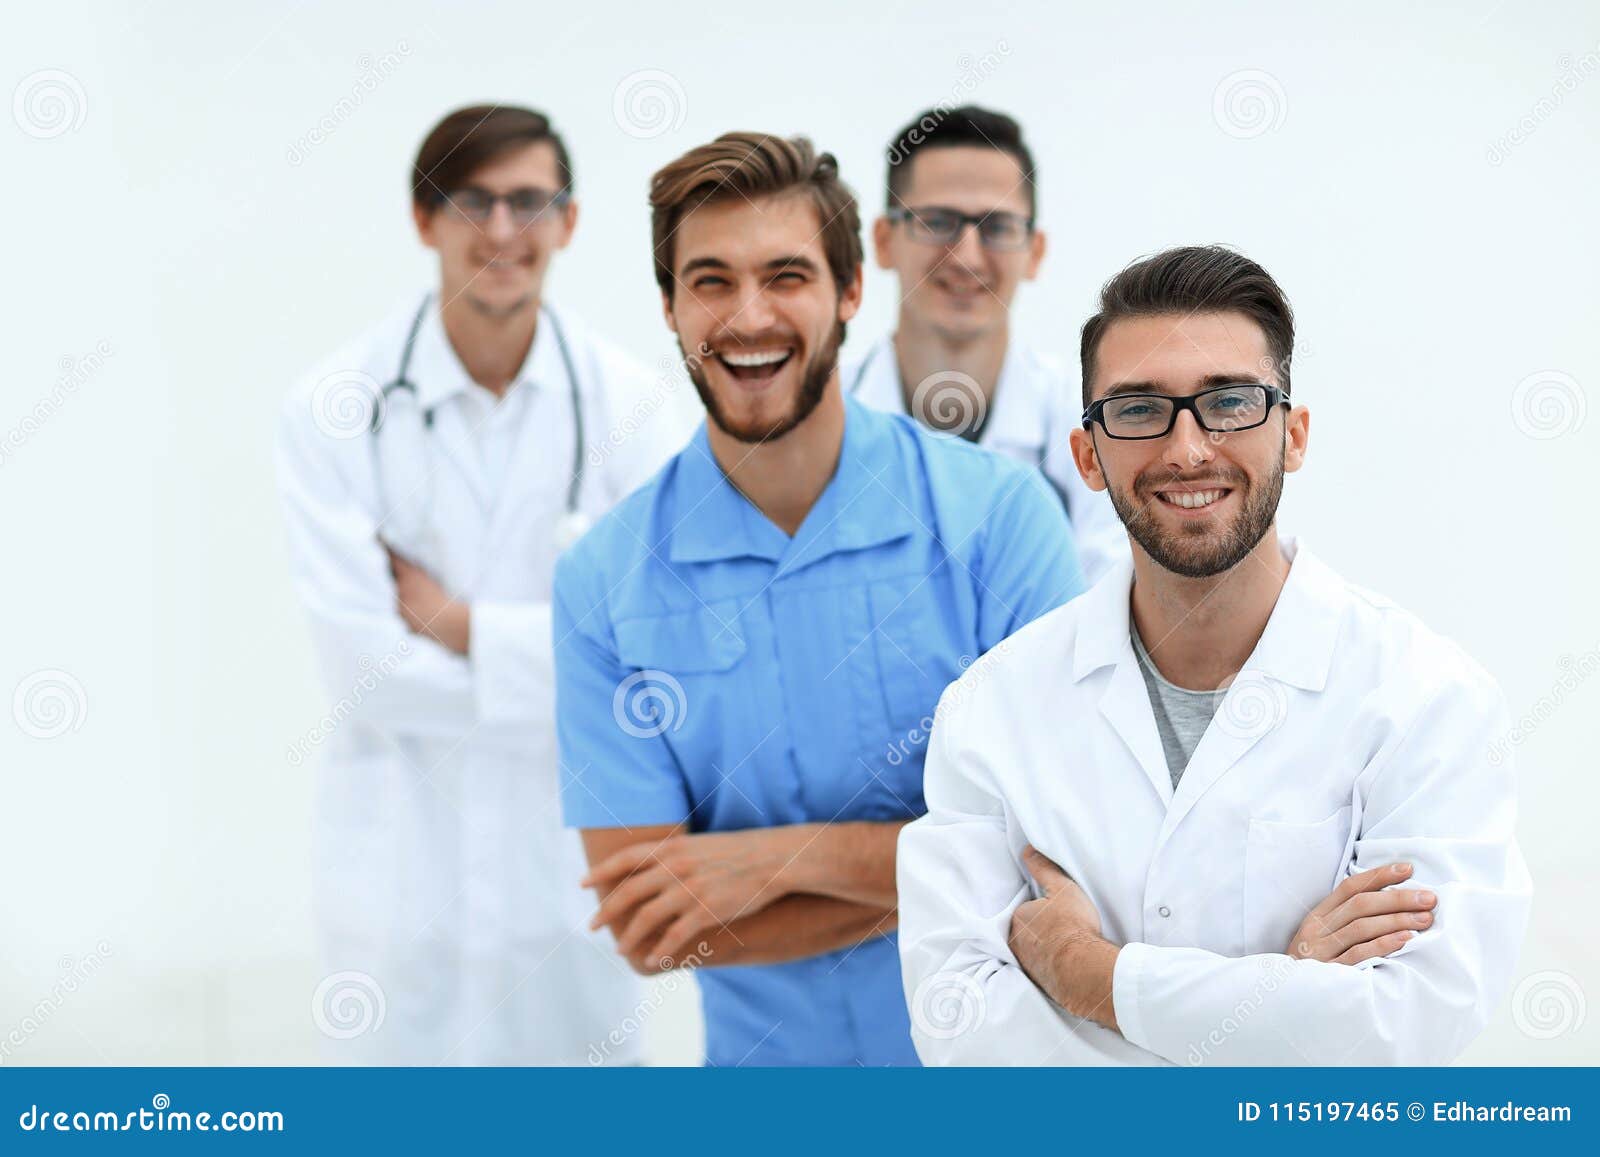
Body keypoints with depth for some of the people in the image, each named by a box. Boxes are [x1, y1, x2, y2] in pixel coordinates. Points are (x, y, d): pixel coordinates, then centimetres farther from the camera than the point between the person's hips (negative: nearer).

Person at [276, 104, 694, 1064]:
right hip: (403, 872, -1)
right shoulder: (337, 410, -7)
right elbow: (364, 666, -14)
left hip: (571, 868, 1)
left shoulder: (630, 404, -5)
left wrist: (456, 623, -14)